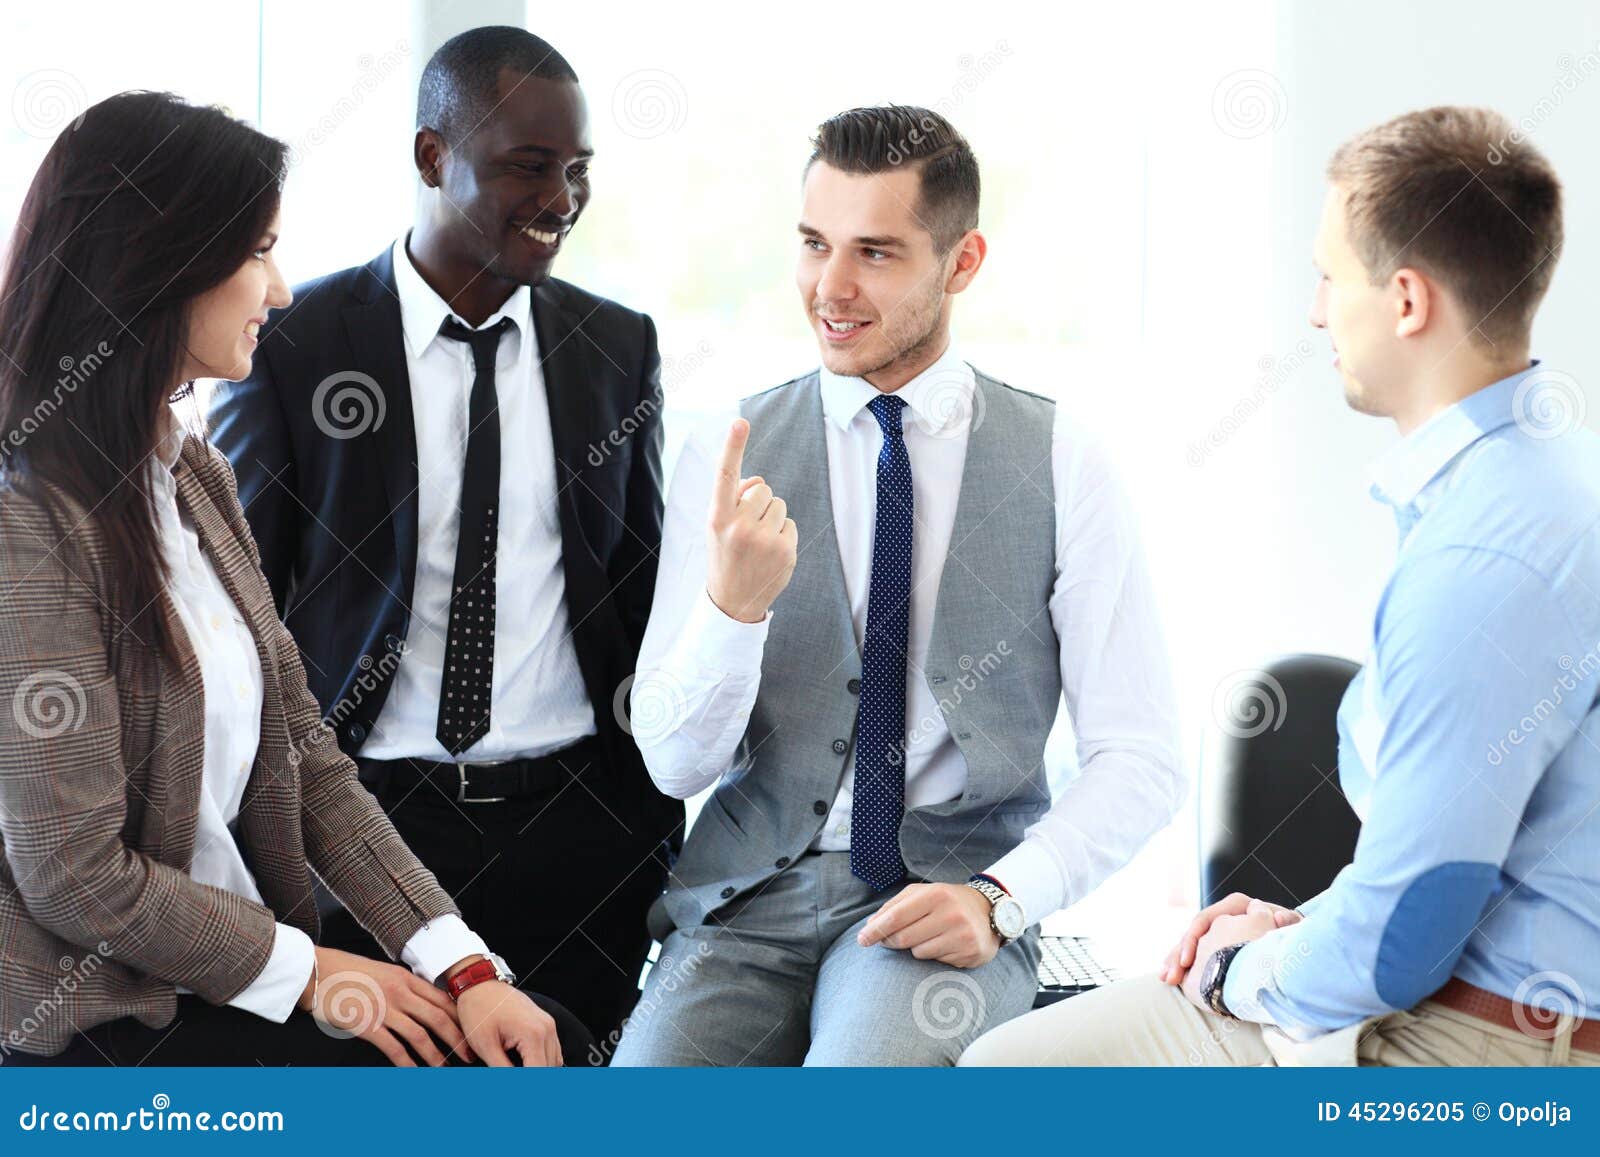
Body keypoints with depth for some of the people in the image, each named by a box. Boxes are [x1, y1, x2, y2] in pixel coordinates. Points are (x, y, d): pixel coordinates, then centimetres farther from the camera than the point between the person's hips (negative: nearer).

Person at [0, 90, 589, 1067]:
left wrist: (464, 965, -4)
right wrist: (304, 970, -8)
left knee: (547, 1042, -8)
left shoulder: (198, 480, 9)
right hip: (99, 1019, -7)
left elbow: (305, 754, 6)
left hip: (233, 974, 8)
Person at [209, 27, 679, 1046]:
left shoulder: (620, 346, 7)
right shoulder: (289, 346, -3)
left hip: (577, 819, 3)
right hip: (362, 813, -2)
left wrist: (661, 832, 10)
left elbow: (646, 583, 13)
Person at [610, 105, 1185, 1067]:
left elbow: (1140, 763, 2)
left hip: (953, 894, -2)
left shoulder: (1064, 471, 1)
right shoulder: (728, 463, 5)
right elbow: (676, 764, 1)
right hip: (752, 891, 2)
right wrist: (733, 601, -17)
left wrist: (998, 897, -14)